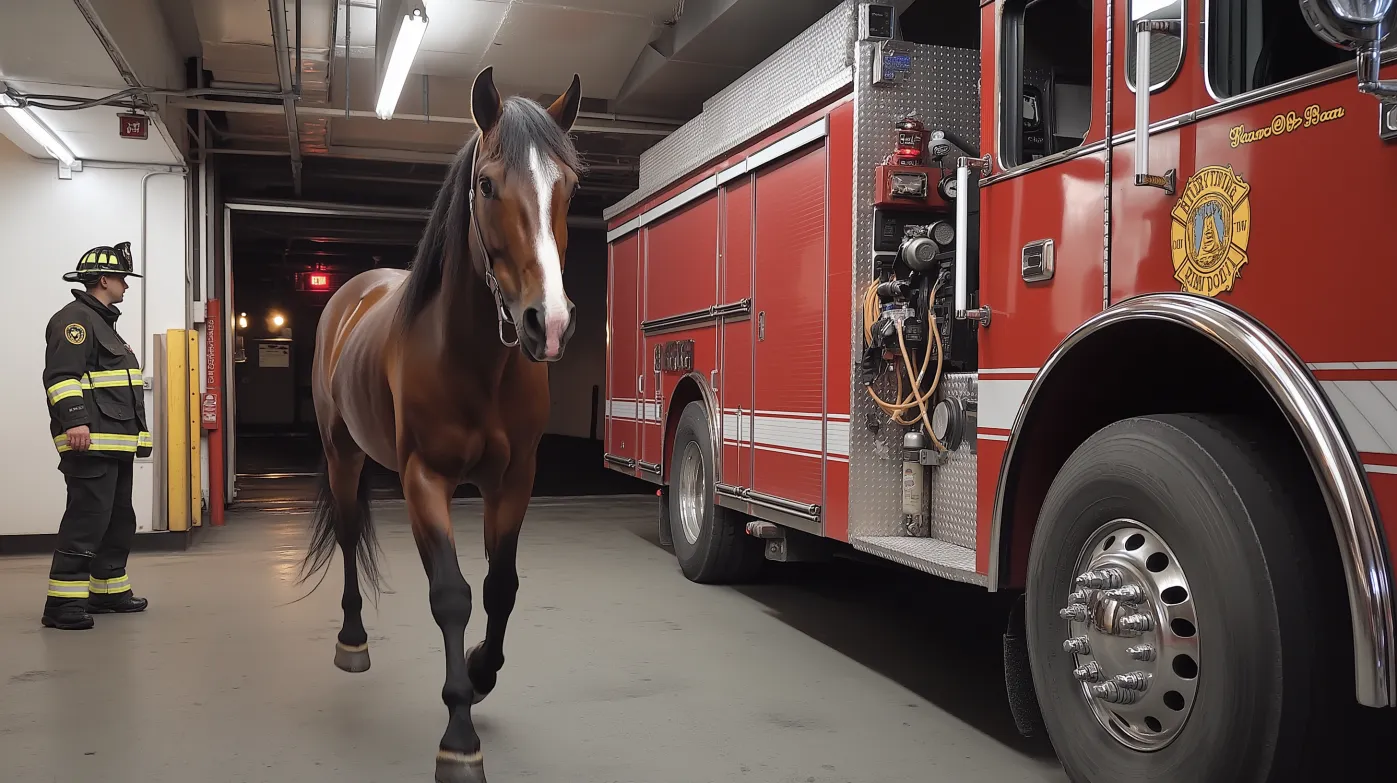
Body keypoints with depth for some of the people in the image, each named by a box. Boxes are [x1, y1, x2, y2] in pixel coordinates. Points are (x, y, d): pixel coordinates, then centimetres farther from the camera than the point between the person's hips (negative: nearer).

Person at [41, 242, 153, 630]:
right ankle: (63, 602, -12)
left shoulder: (103, 322, 25)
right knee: (87, 519, -13)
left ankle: (109, 590, 25)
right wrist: (74, 419, -31)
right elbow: (62, 375, -20)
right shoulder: (74, 319, -8)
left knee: (119, 519, 15)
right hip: (90, 442, -11)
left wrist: (134, 436, 29)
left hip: (116, 444, 11)